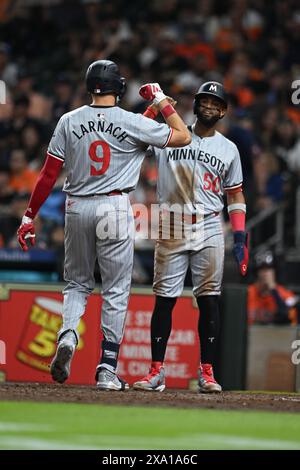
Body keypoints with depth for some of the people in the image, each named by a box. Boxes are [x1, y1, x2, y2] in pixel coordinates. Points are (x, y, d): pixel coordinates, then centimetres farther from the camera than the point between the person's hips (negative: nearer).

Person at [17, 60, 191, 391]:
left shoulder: (69, 121, 0)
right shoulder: (133, 123, -6)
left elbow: (49, 174, 0)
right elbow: (182, 136, 4)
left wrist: (30, 215, 6)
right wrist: (161, 100, 12)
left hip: (76, 208, 2)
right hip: (114, 208, -2)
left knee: (77, 283, 18)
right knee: (116, 290, 4)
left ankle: (68, 334, -11)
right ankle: (107, 368, 1)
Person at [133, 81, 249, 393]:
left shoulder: (228, 149, 11)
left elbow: (235, 194, 13)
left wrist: (240, 237, 4)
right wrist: (157, 105, -16)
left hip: (209, 231, 1)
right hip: (171, 230, -1)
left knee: (209, 300, -2)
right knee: (164, 300, -2)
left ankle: (206, 373, 3)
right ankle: (156, 371, 2)